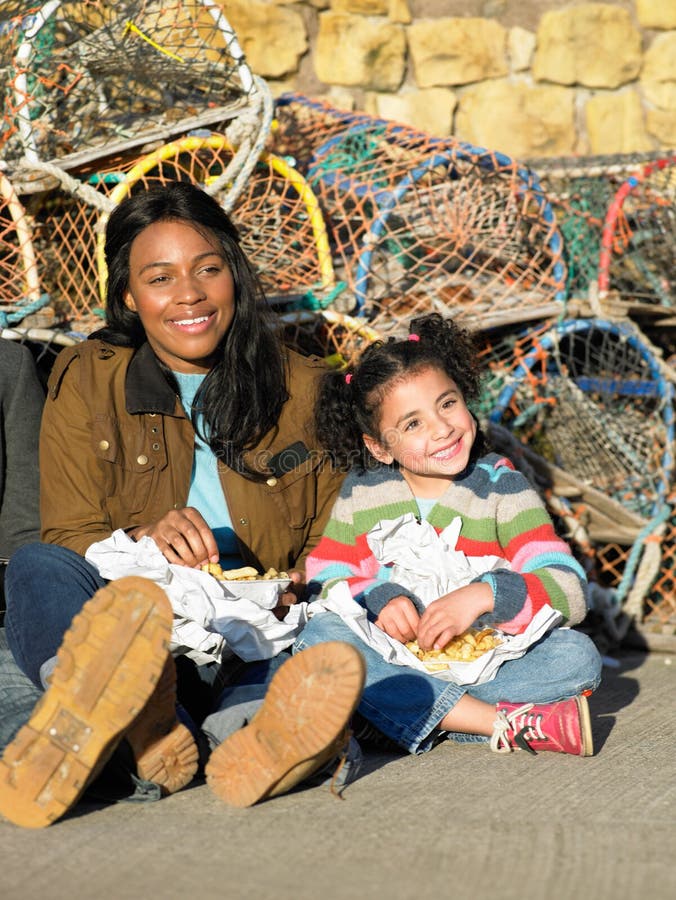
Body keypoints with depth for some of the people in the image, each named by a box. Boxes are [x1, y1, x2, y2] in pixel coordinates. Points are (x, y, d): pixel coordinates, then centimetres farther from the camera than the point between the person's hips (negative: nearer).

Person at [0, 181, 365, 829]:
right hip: (131, 628, -1)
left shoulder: (302, 388, 12)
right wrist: (143, 540, -19)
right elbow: (68, 537, 3)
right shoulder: (86, 381, 8)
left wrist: (297, 587, -12)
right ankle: (138, 724, -59)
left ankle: (252, 728, -62)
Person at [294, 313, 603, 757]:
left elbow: (570, 592, -10)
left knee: (577, 655, -23)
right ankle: (505, 724, -34)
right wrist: (376, 597, -19)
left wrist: (484, 595, -27)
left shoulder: (501, 488, 0)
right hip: (389, 661, 1)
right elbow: (324, 579, 2)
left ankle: (398, 717, -29)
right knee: (320, 634, -29)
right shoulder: (361, 494, 7)